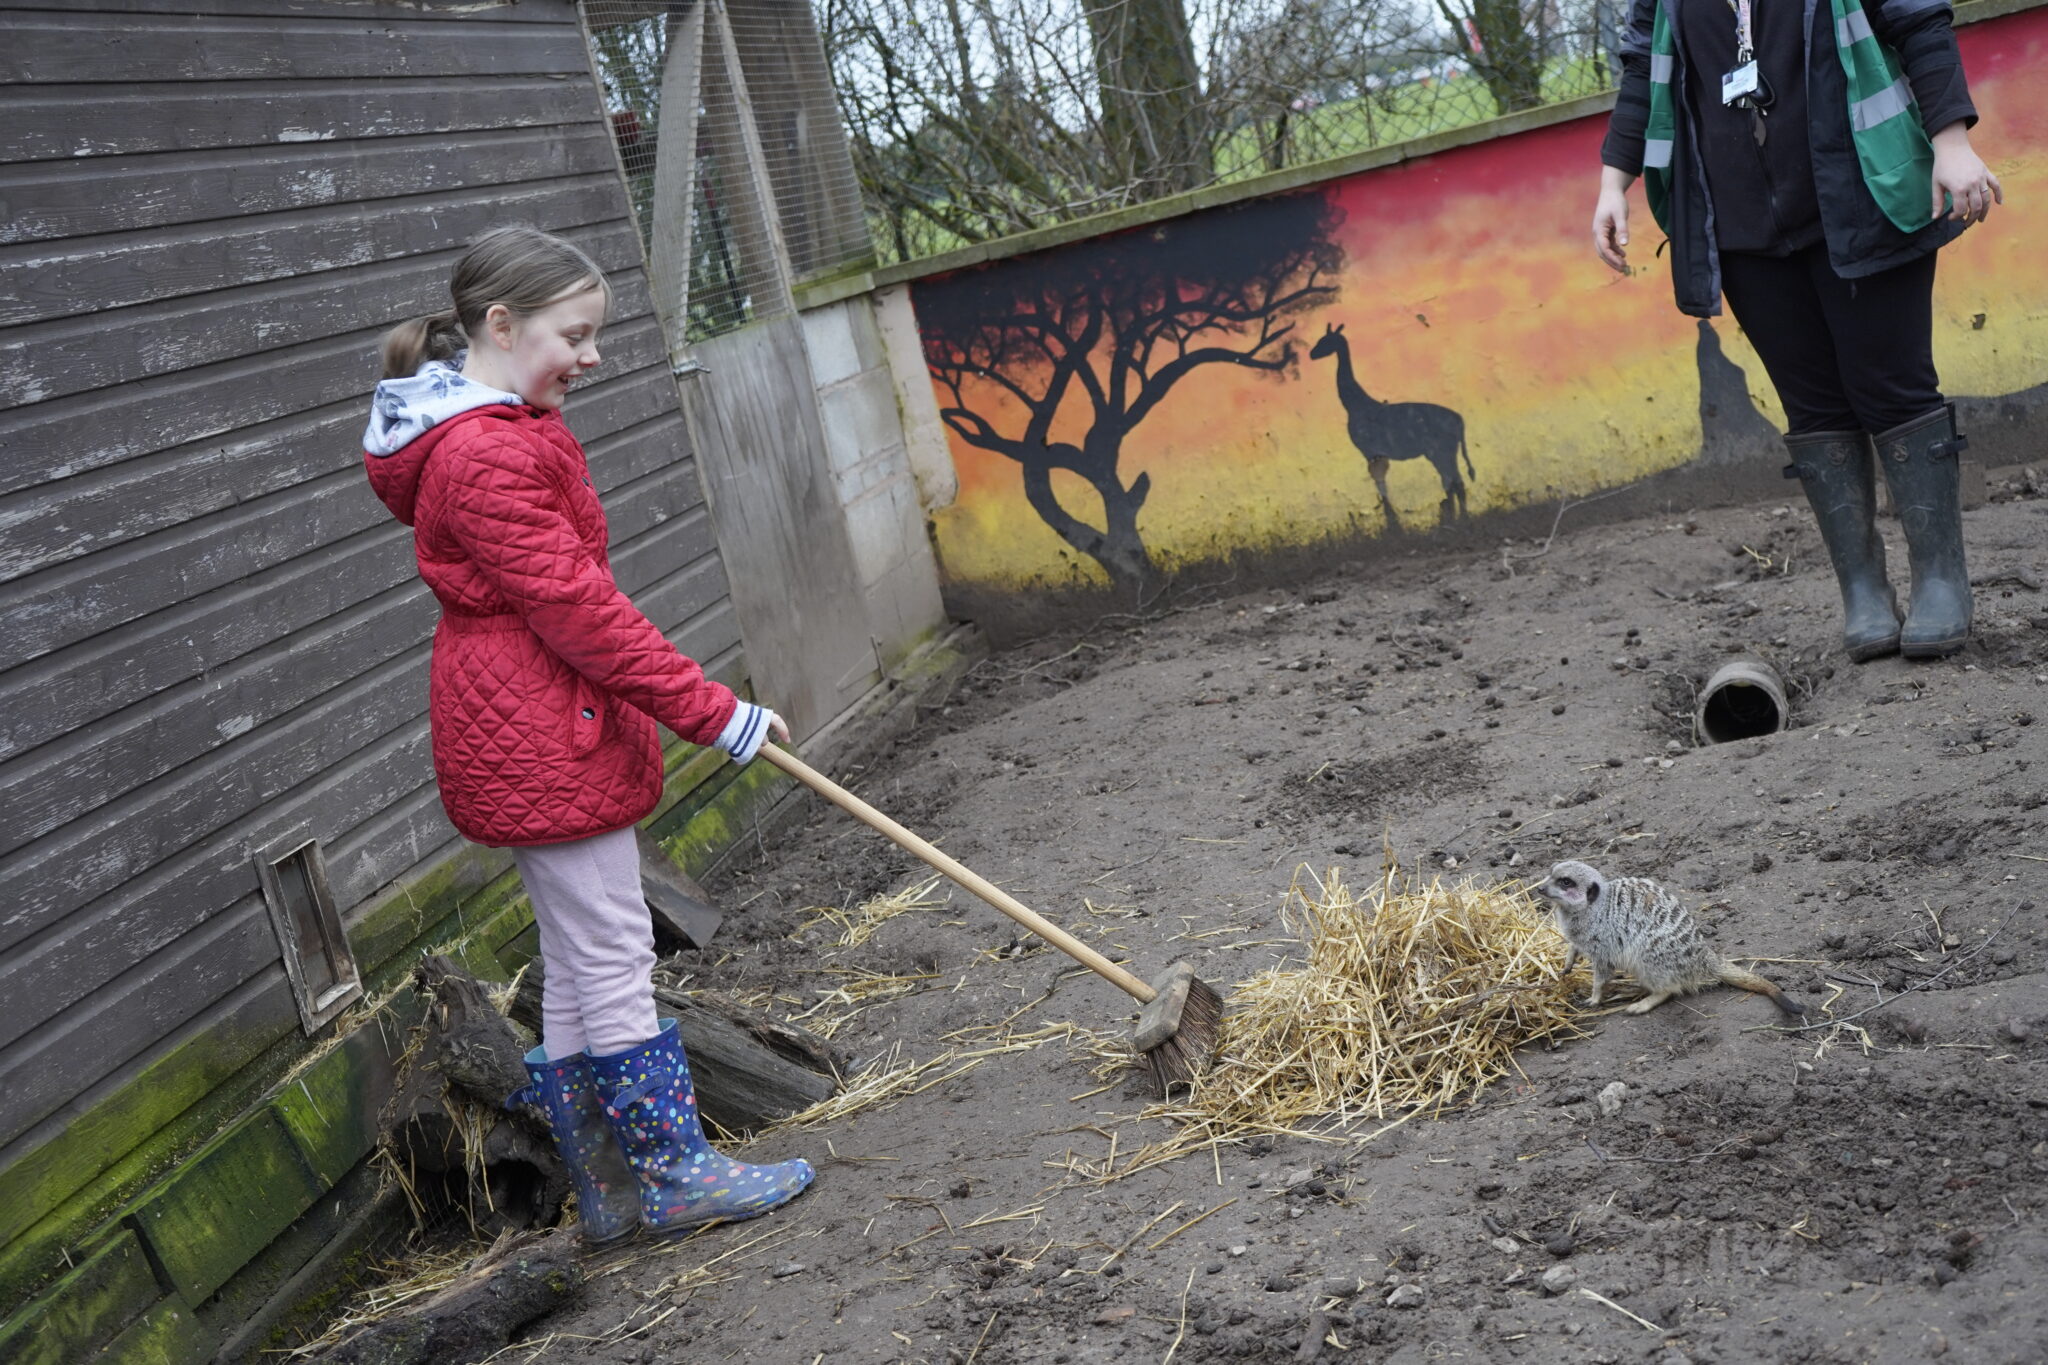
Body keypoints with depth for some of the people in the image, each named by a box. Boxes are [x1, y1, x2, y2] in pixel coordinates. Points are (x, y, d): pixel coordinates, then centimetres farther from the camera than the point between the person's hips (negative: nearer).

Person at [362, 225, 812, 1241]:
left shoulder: (508, 432, 14)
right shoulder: (487, 457, -21)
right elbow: (574, 607, -23)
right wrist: (712, 710, -19)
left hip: (526, 729, 11)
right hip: (540, 740, -11)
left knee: (577, 963, 14)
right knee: (612, 956, -1)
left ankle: (608, 1191, 22)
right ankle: (673, 1174, 10)